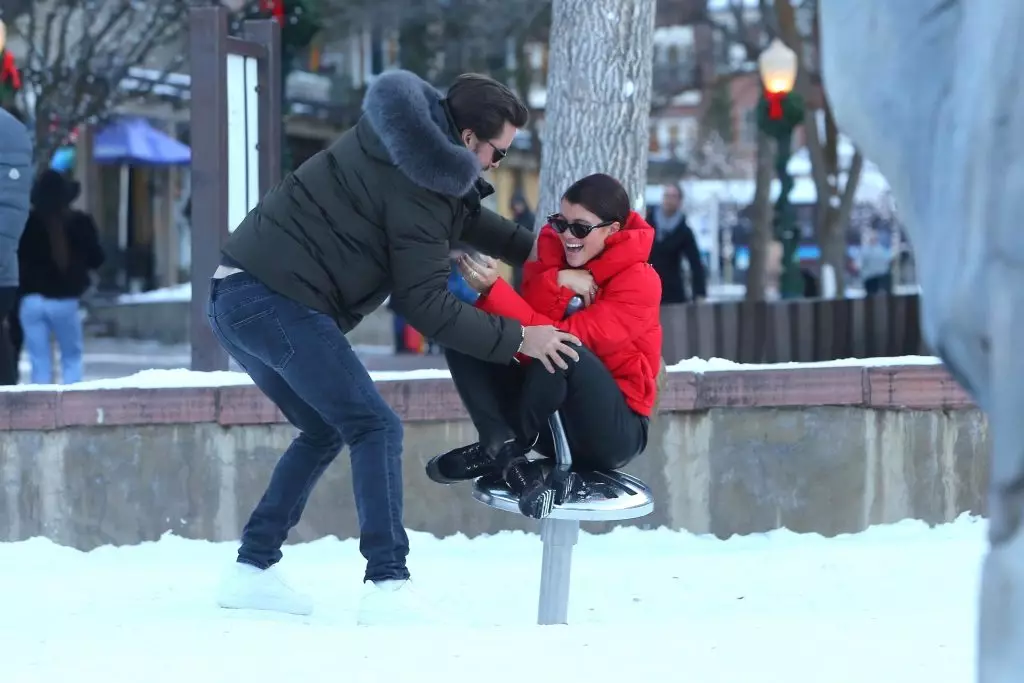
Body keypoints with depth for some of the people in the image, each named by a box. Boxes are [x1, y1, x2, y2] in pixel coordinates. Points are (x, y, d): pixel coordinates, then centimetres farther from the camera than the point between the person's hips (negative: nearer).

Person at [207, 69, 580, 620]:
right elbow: (426, 305, -14)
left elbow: (462, 214, 30)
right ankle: (387, 586, -17)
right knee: (375, 429, -8)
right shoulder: (418, 184, -14)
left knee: (324, 431, 21)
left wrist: (533, 250, 22)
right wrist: (518, 339, -10)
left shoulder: (403, 139, 15)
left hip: (235, 294, 10)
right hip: (279, 302, -10)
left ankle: (251, 571, 20)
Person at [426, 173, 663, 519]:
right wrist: (556, 284, -25)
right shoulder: (554, 253, 3)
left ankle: (501, 449, -13)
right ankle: (512, 464, -25)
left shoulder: (639, 282, -15)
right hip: (551, 418, 6)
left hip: (614, 432, -6)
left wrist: (494, 291, -33)